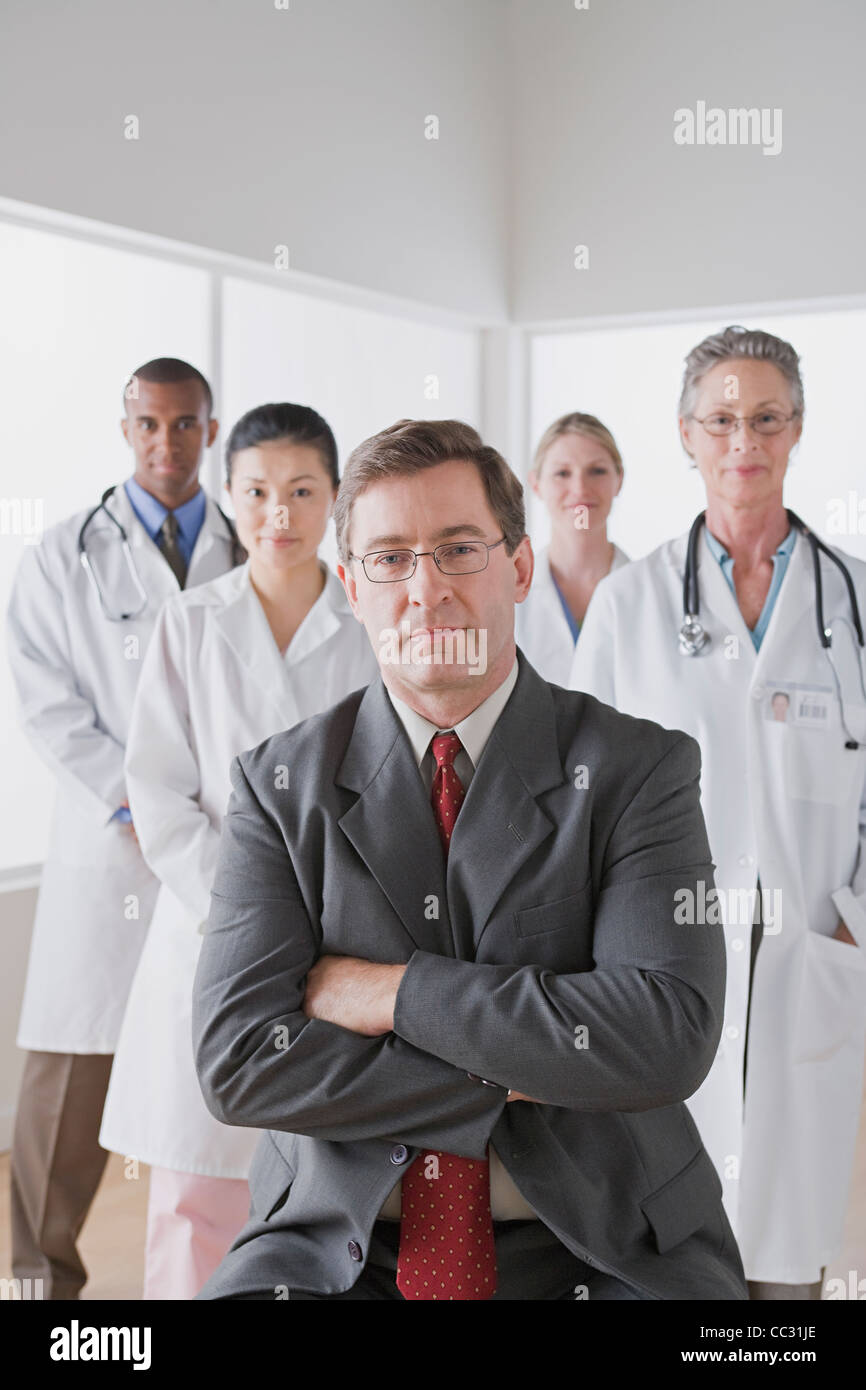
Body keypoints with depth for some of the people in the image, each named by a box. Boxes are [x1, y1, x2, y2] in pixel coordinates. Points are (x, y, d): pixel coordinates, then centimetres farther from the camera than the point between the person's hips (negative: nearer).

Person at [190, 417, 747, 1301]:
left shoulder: (638, 769, -2)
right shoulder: (278, 785, 2)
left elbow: (668, 1035, -15)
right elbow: (237, 1058, -8)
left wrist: (393, 991, -14)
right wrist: (514, 1083, -13)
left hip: (598, 1247, 1)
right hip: (340, 1247, 0)